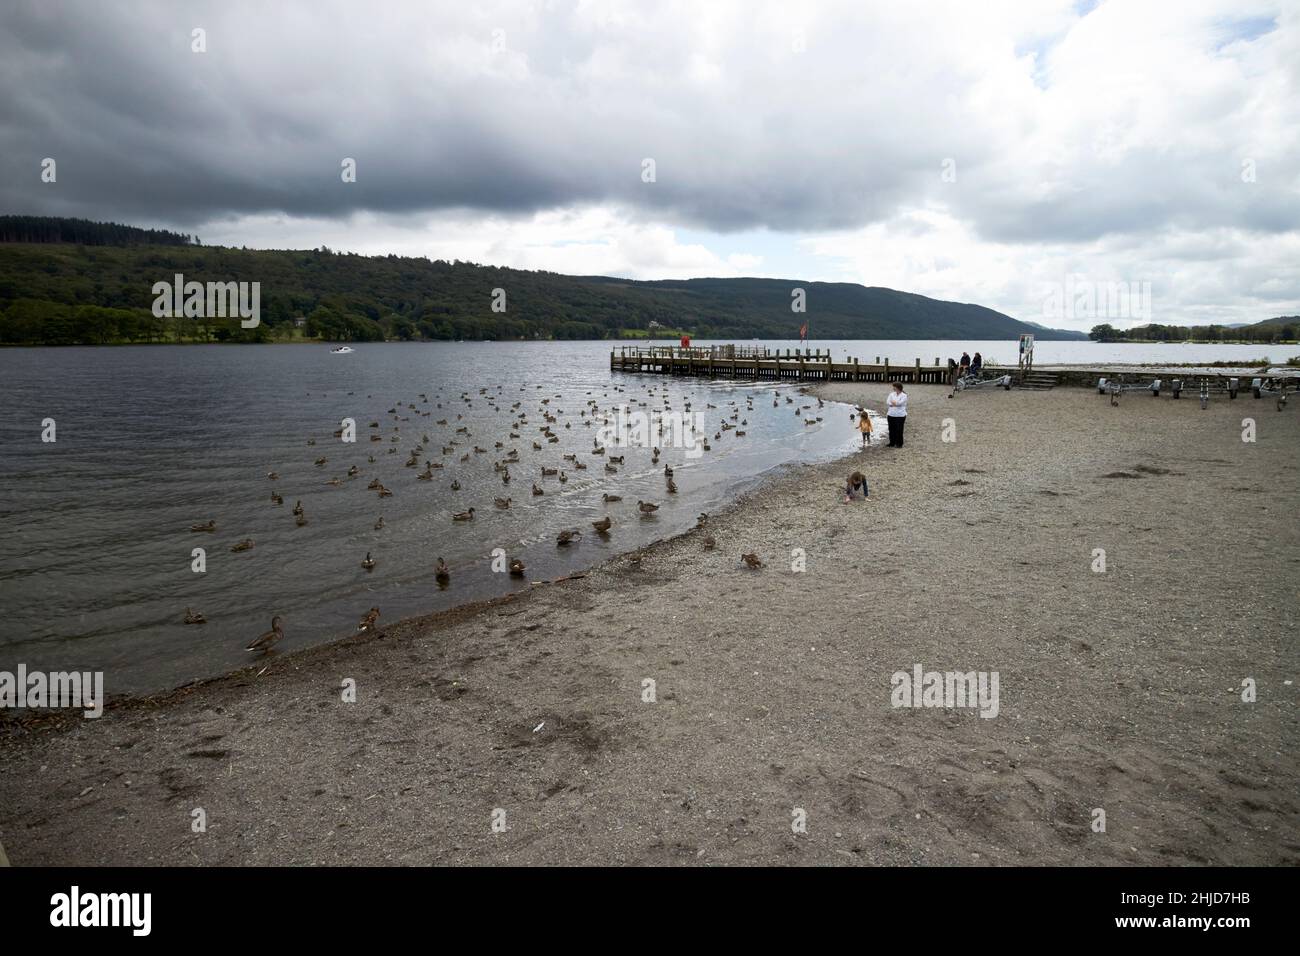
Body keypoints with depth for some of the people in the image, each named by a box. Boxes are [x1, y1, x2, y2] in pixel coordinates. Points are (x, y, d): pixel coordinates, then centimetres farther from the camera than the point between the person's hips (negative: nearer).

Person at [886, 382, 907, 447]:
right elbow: (888, 403, 1)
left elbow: (899, 403, -16)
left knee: (899, 430, -2)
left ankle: (899, 444, 9)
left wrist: (892, 402, -2)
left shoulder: (904, 395, -3)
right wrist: (896, 403, -10)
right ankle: (892, 443, 18)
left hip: (900, 416, -4)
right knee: (891, 429, 6)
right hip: (891, 415, 4)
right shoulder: (892, 394, 11)